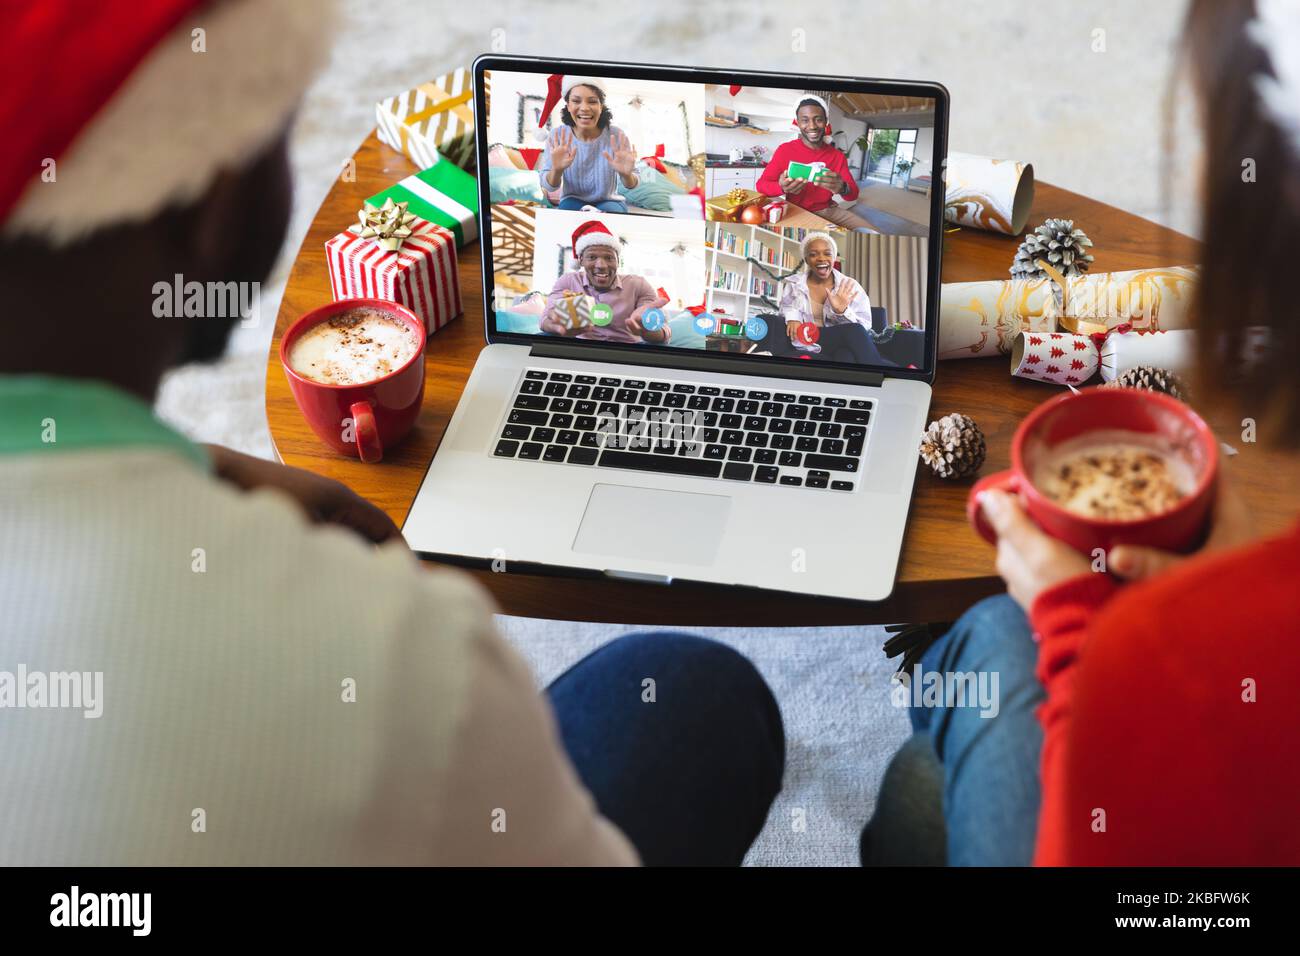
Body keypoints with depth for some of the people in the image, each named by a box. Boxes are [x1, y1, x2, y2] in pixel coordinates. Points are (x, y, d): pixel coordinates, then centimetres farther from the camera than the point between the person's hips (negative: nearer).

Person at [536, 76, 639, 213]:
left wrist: (626, 175, -36)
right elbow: (549, 186, -11)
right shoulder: (558, 136, -13)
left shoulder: (616, 136, -16)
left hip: (608, 201, 0)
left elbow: (632, 185, -11)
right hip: (573, 201, 0)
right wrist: (557, 170, -34)